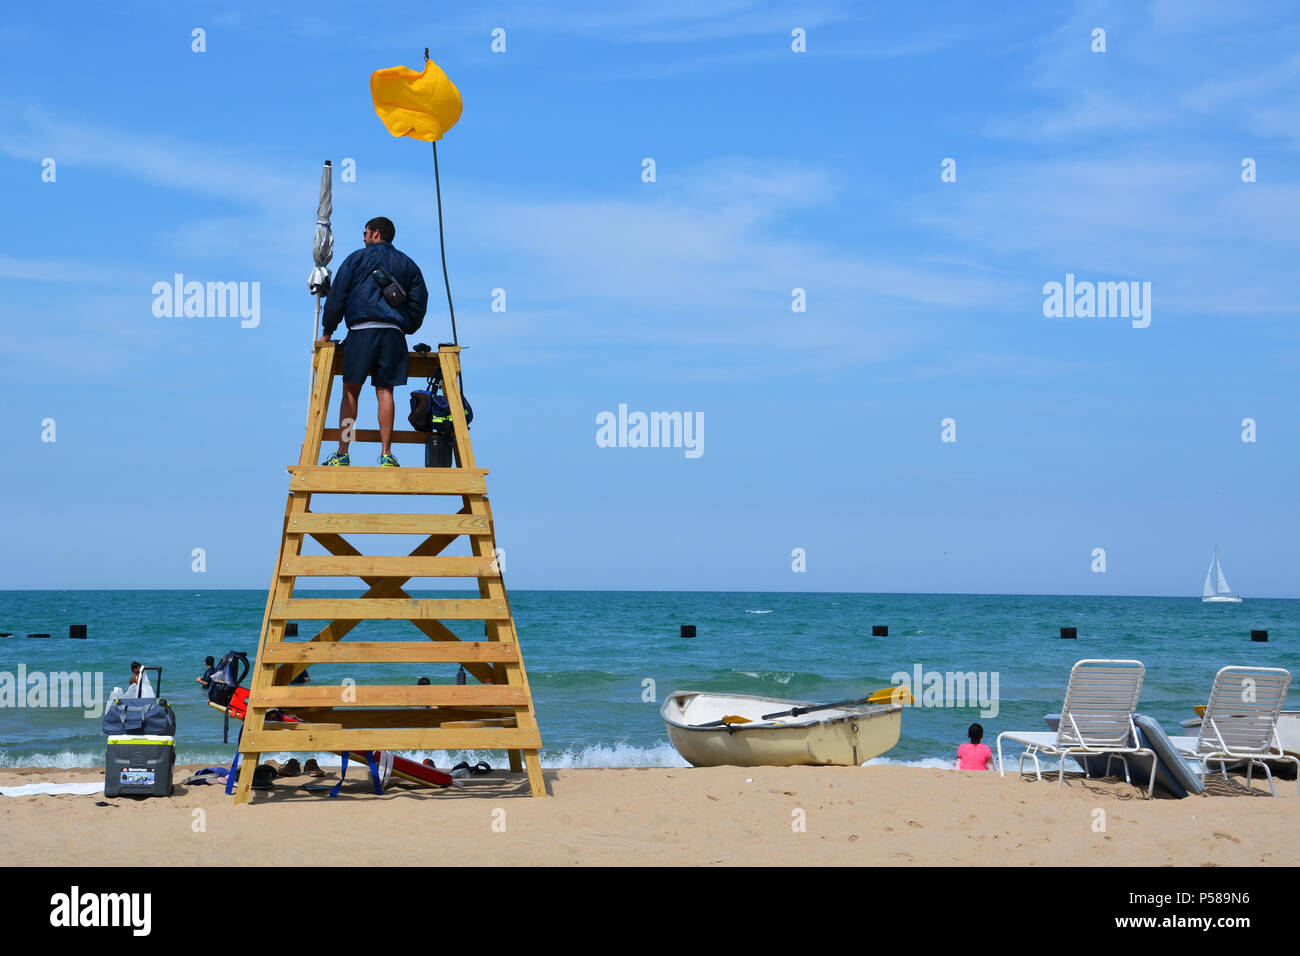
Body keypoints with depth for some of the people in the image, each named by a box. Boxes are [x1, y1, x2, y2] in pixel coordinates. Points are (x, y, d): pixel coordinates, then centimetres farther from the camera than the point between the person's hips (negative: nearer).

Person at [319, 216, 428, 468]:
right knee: (385, 391, 1)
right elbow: (419, 302, 17)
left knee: (351, 391, 0)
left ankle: (342, 454, -2)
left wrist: (327, 331, 12)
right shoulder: (407, 264, 19)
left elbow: (337, 295, 6)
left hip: (362, 330, -3)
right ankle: (386, 454, -7)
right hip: (393, 333, 3)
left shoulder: (357, 258, 9)